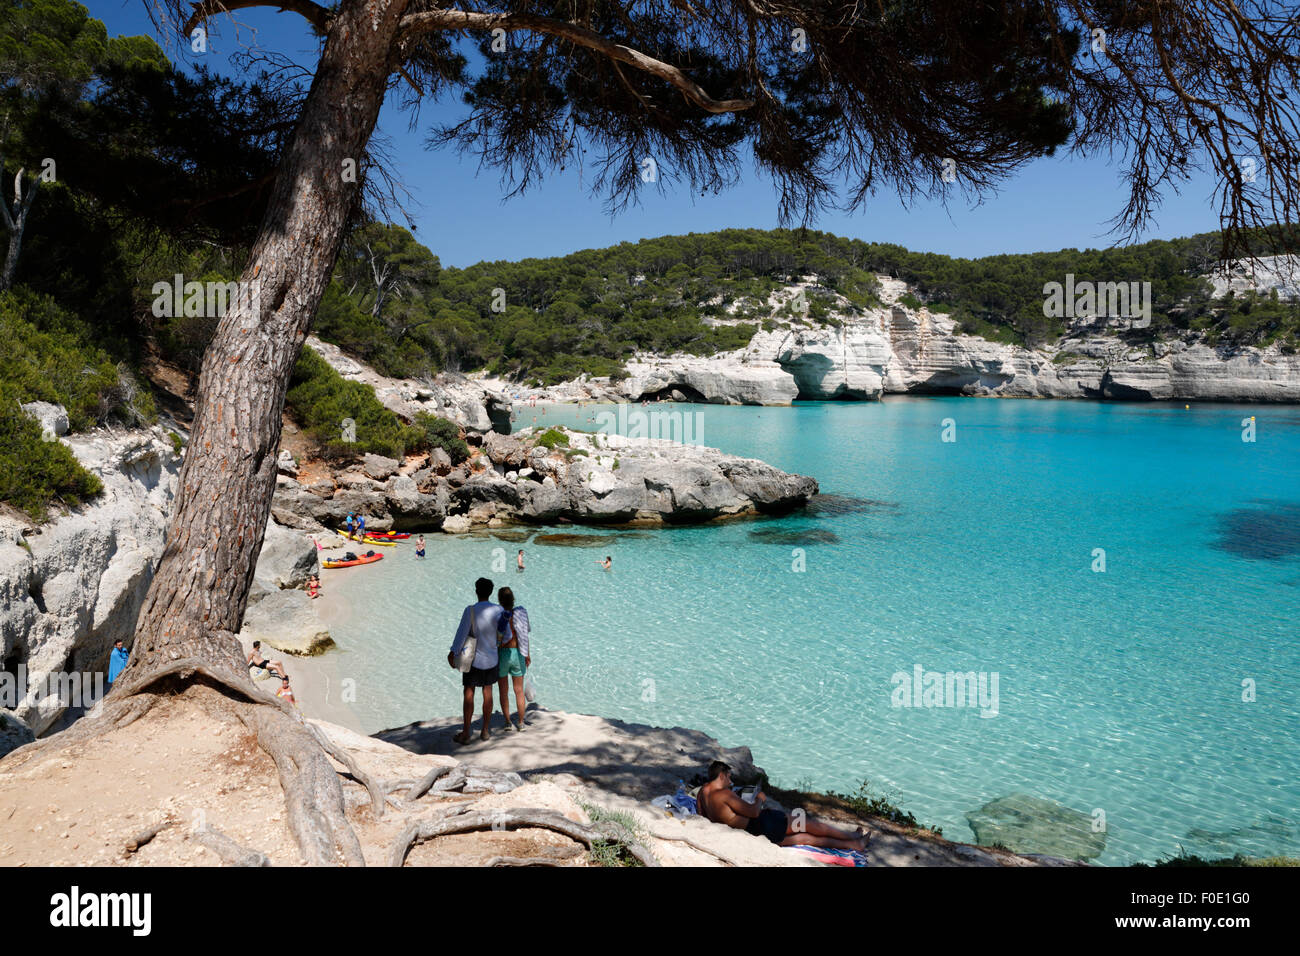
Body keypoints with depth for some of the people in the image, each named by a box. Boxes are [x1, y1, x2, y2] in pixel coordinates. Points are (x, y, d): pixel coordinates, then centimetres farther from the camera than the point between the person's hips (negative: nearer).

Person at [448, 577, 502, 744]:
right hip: (491, 658, 3)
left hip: (474, 659, -3)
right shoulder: (498, 610, -6)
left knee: (468, 694, 5)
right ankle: (485, 731, 21)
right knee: (488, 693, 13)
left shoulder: (470, 610, -15)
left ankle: (465, 734, 9)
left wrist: (453, 652, -27)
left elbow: (462, 632, -24)